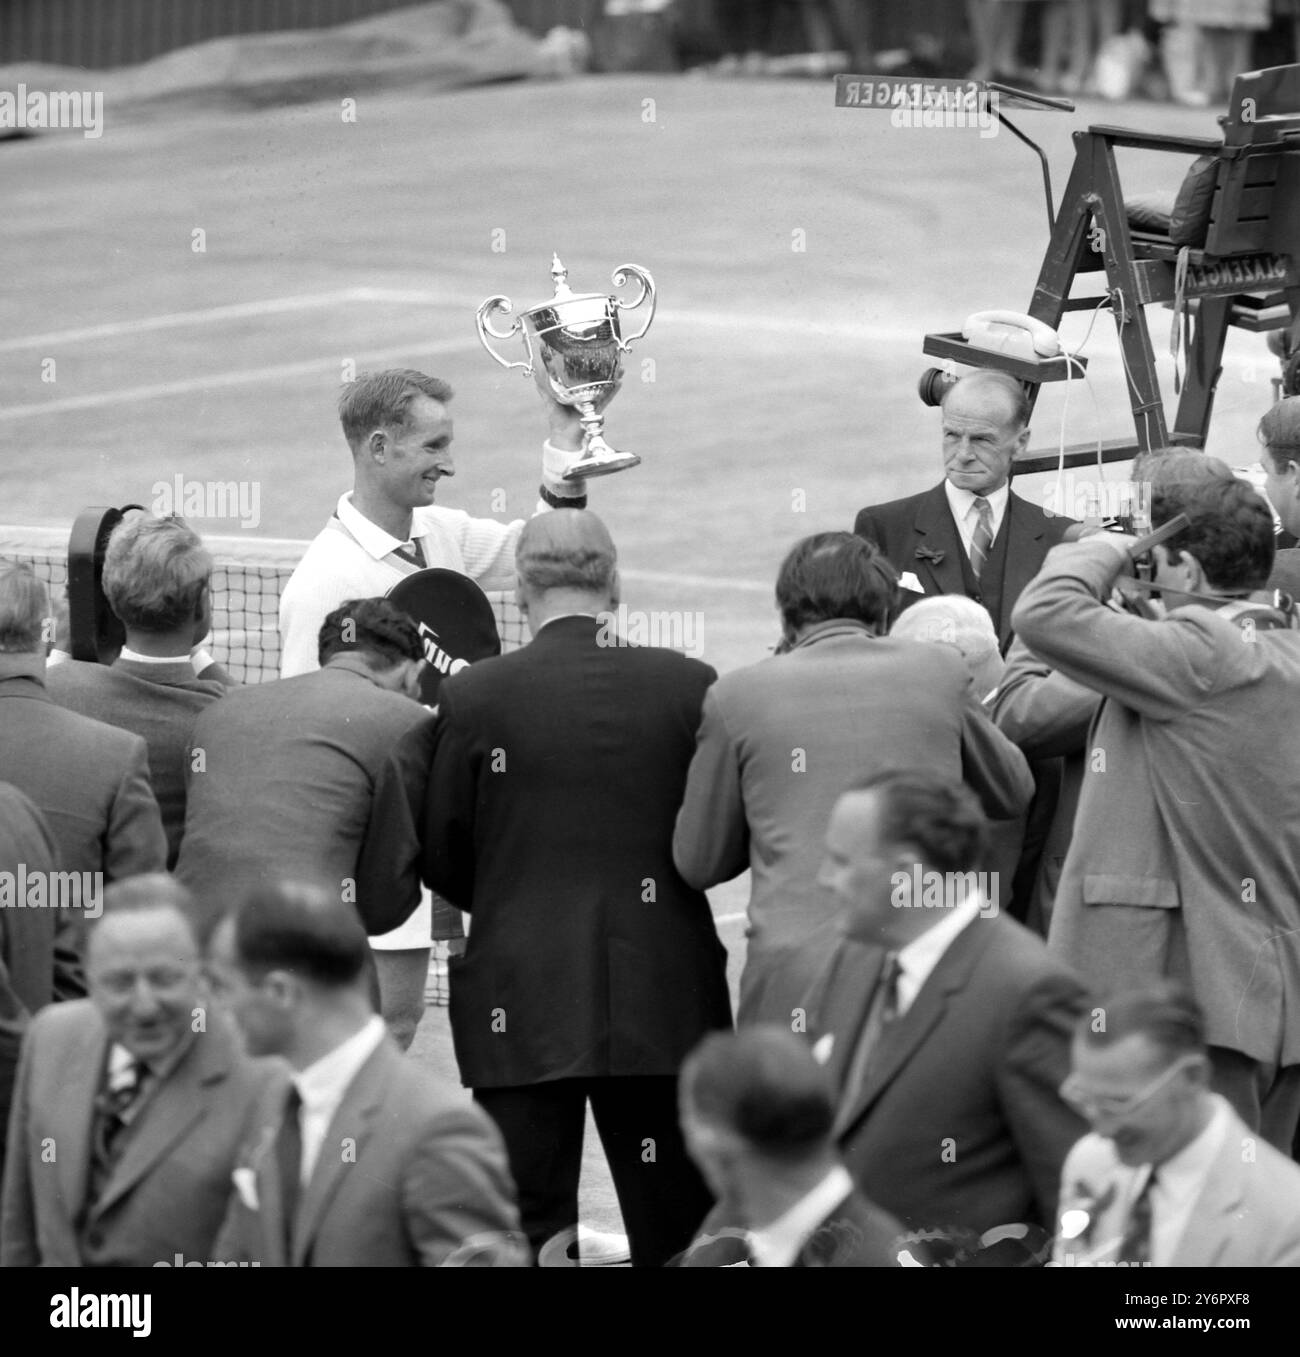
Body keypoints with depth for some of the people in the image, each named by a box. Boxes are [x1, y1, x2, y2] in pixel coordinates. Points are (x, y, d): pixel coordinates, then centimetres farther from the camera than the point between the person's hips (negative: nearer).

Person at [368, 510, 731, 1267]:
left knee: (527, 1232, 2)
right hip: (661, 1001, 1)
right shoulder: (687, 687, -3)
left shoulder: (473, 698, -5)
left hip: (520, 1007, -1)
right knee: (677, 1234, 7)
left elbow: (439, 859, 2)